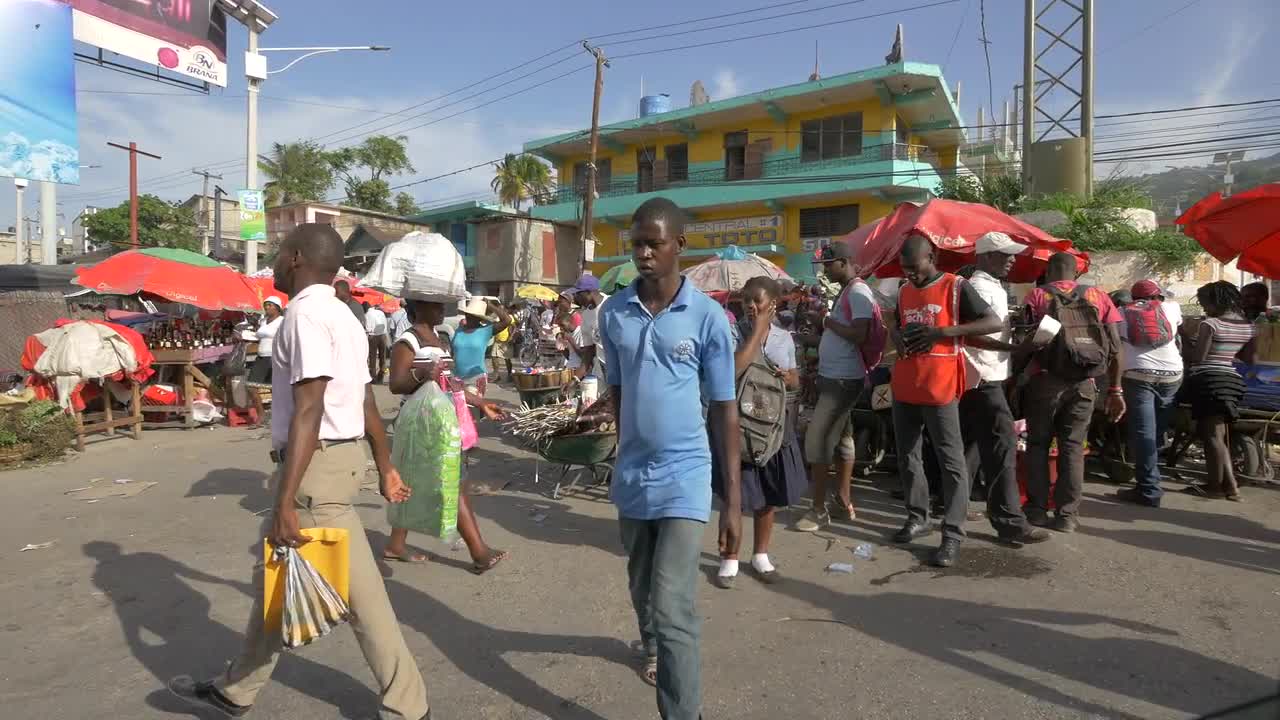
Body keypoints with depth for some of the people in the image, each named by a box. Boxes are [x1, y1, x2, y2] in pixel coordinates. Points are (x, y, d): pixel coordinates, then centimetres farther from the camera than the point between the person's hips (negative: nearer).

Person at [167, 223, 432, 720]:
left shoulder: (305, 314, -15)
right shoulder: (341, 317, 15)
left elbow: (309, 411, -24)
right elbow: (366, 401, 17)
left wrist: (285, 502, -26)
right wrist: (385, 469, 22)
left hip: (317, 465, -10)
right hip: (339, 458, 10)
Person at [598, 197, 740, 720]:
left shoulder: (707, 317, -11)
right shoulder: (613, 313, -1)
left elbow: (724, 409, -7)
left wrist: (733, 499, -6)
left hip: (684, 478, -4)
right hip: (630, 474, 4)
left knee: (674, 609, -9)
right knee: (643, 589, 24)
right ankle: (652, 647, 53)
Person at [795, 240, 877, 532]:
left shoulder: (858, 292, -15)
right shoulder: (845, 292, 16)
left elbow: (860, 335, -24)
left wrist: (830, 323, -13)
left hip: (843, 378, -10)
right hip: (834, 376, 10)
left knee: (817, 438, -9)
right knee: (841, 437, 14)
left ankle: (819, 508, -1)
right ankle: (843, 502, 23)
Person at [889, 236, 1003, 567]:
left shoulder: (956, 287, -6)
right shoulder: (904, 292, 13)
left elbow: (994, 323, -10)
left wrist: (942, 332, -20)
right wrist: (897, 337, 1)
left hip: (939, 389, -7)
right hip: (903, 387, 7)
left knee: (951, 462, -2)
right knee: (907, 456, 13)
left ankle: (952, 536, 1)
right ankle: (917, 517, 28)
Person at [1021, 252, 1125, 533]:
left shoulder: (1037, 296, 3)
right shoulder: (1099, 297, 9)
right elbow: (1114, 348, 5)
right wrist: (1115, 389, 9)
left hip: (1046, 380, -2)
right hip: (1084, 383, 2)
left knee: (1038, 444, 10)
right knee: (1073, 447, 8)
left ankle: (1037, 509, 11)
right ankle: (1067, 515, 9)